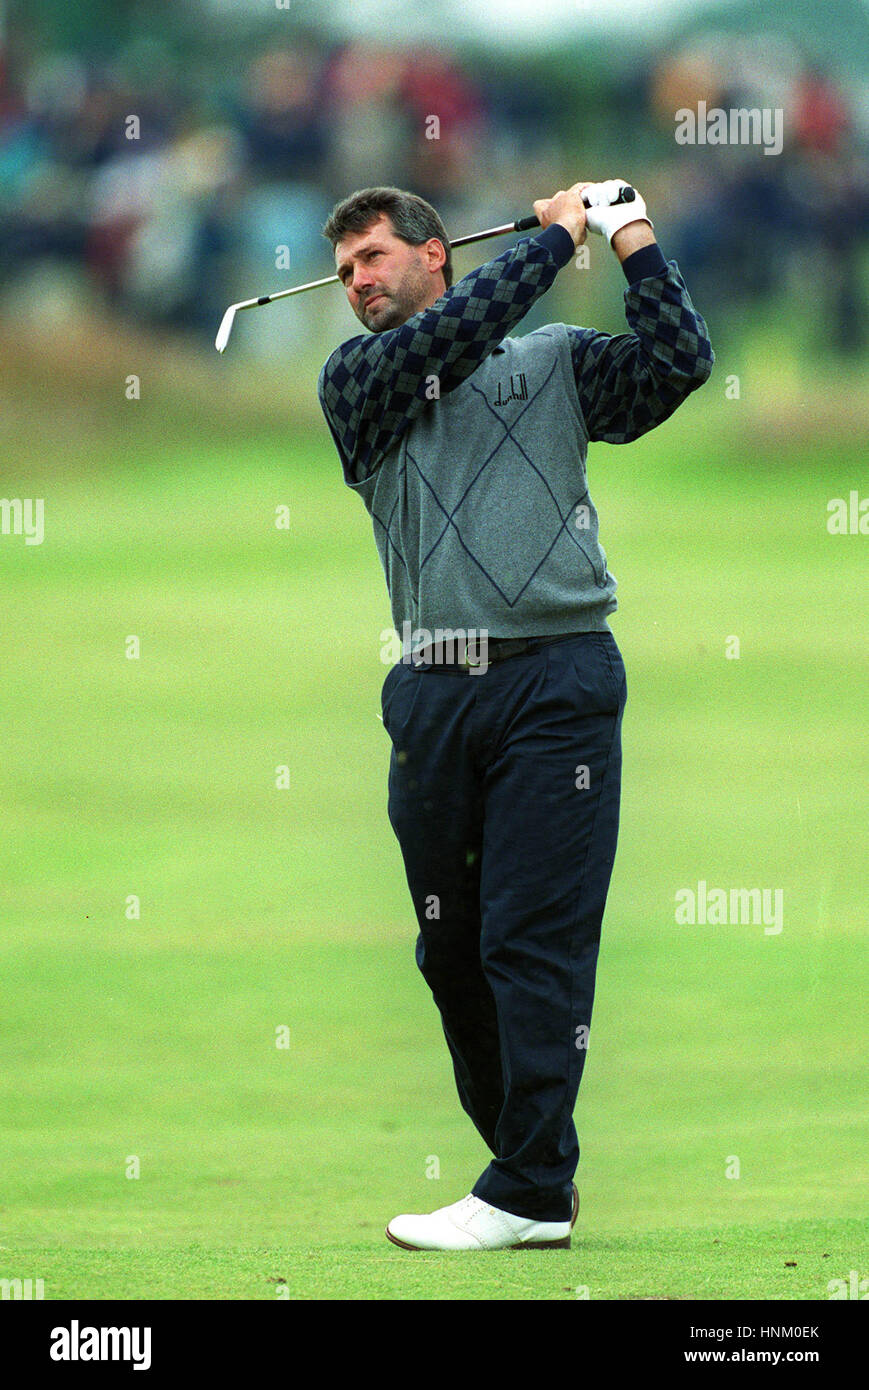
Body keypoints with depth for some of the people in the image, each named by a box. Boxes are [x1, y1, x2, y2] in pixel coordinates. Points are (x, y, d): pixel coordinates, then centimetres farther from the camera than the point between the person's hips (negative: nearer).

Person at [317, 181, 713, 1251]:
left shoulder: (558, 363, 14)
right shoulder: (356, 381, 13)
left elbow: (679, 359, 1)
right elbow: (440, 342, -5)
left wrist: (628, 230, 3)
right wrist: (557, 236, 2)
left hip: (554, 681, -3)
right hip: (433, 694, 3)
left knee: (535, 940, -8)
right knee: (450, 949, 6)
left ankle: (531, 1192, -8)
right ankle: (515, 1151, 18)